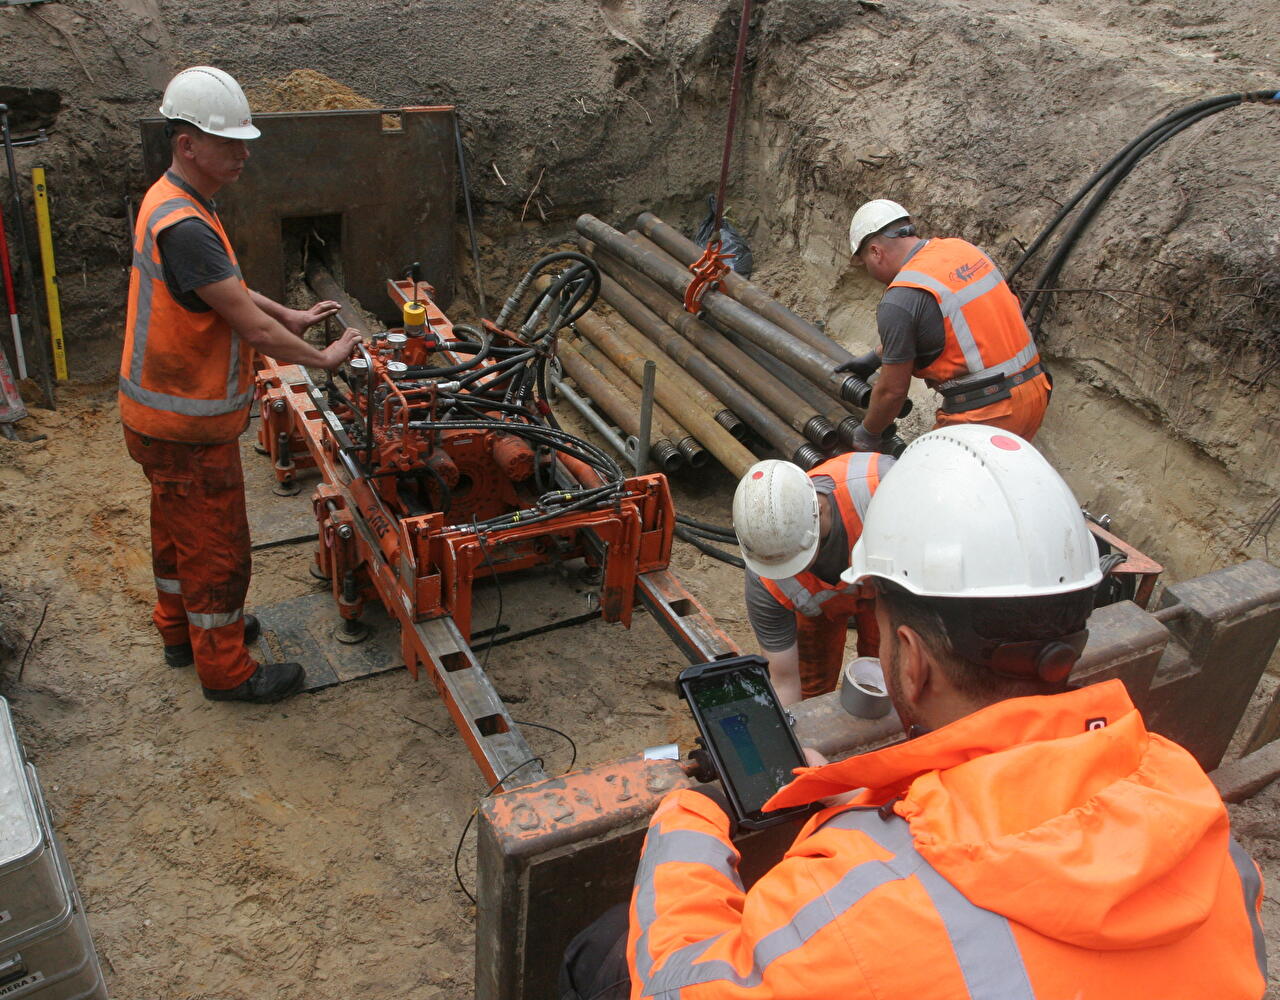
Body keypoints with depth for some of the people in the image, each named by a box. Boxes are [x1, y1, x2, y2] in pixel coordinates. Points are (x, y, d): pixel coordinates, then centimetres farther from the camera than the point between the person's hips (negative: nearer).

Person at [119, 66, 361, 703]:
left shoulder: (171, 202, 6)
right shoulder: (183, 227, -28)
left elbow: (225, 285, 19)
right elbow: (252, 327, -27)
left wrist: (290, 317, 13)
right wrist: (322, 359, -14)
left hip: (161, 413, 10)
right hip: (189, 425, -10)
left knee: (177, 529, 25)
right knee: (216, 547, 4)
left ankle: (181, 629, 44)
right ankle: (225, 669, 20)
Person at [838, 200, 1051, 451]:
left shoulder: (899, 301, -15)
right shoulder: (964, 249, 9)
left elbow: (893, 389, -8)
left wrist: (868, 433, 11)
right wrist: (876, 357, 34)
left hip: (984, 414, -8)